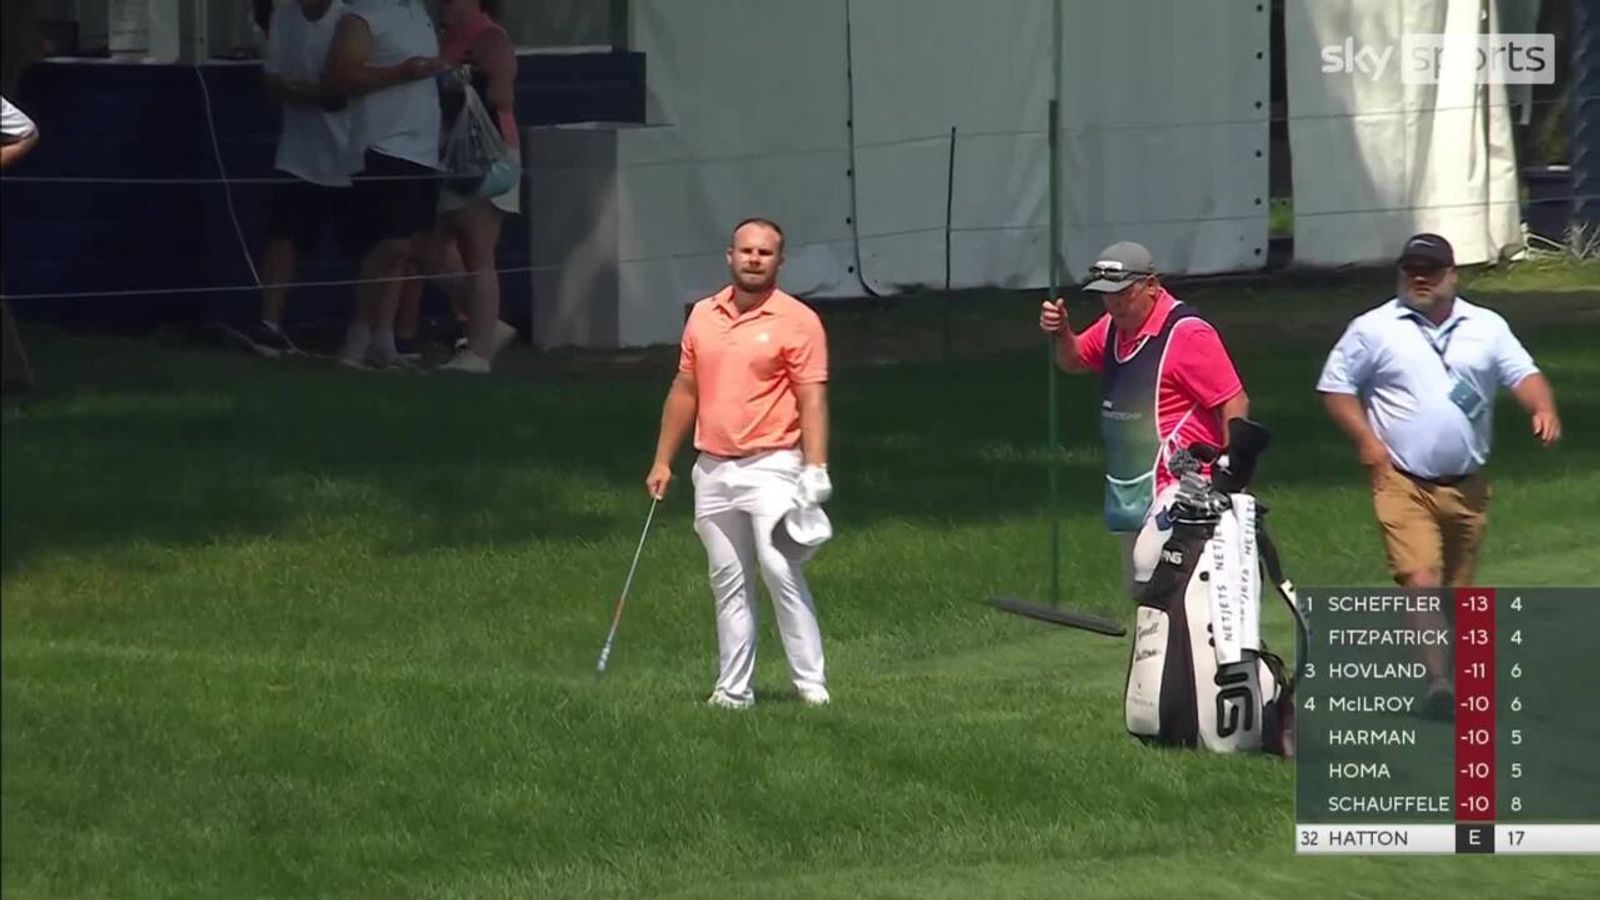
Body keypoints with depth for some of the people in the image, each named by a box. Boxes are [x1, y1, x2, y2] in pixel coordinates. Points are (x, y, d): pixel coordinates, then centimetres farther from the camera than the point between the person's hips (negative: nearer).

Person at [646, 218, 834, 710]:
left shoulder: (797, 321, -5)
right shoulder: (703, 316, 11)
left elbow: (812, 401, -9)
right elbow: (684, 391, 18)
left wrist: (816, 468, -18)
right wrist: (663, 460, 17)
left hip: (771, 468, -5)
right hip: (713, 469, 6)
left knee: (782, 573, -15)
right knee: (728, 583, 8)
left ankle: (811, 683, -12)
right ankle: (733, 689, 12)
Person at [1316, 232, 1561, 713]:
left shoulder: (1486, 327, 10)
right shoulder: (1373, 329, 1)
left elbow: (1522, 374, 6)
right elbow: (1335, 385, 4)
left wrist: (1543, 410, -16)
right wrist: (1365, 439, -9)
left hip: (1467, 486, 4)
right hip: (1402, 481, -4)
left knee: (1457, 590, 12)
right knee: (1421, 581, -20)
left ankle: (1453, 673, 27)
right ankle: (1437, 679, -26)